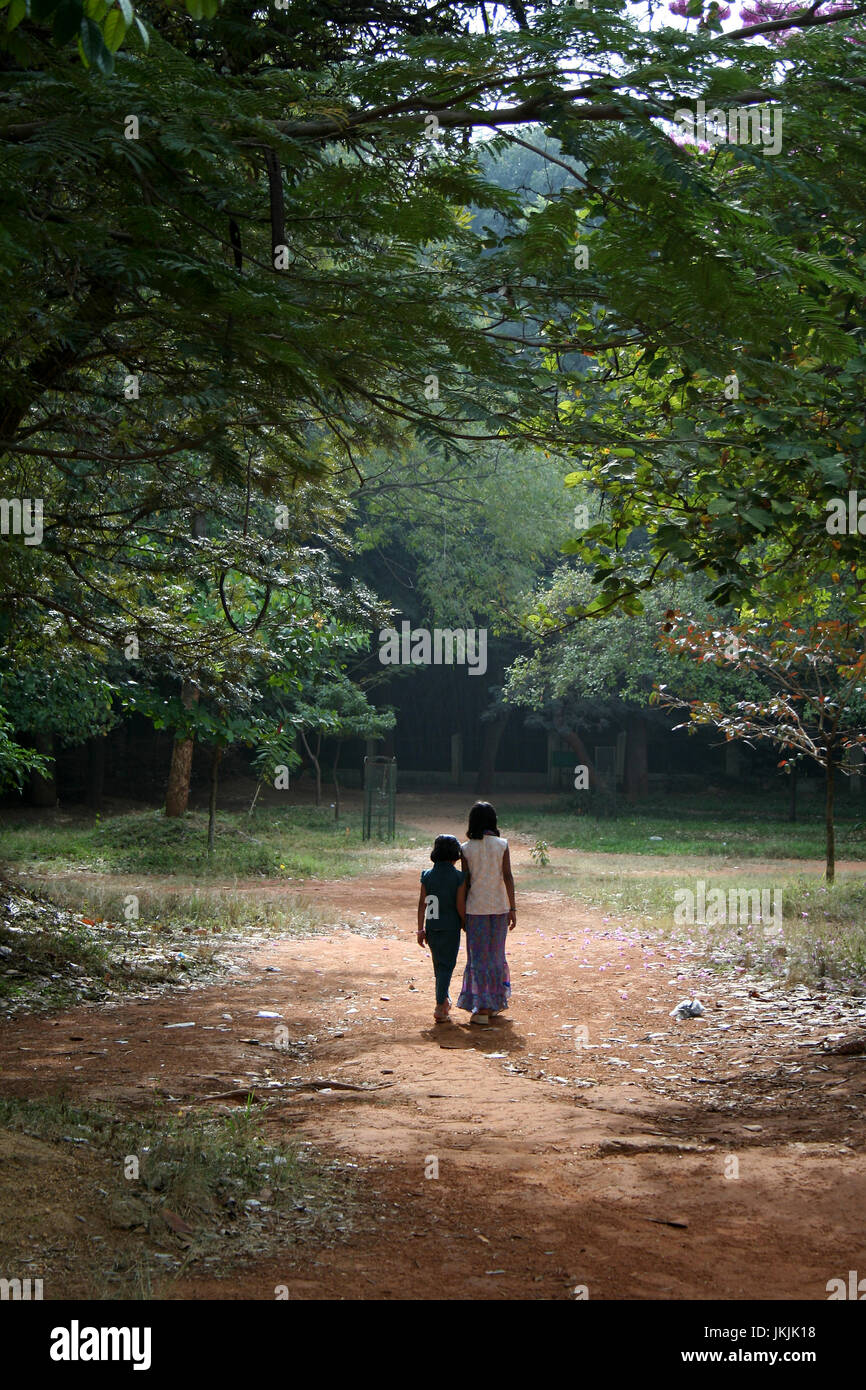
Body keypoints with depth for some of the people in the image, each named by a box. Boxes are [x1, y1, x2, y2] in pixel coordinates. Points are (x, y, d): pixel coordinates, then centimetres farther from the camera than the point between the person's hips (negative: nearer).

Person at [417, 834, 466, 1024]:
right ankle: (440, 1005, -9)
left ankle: (444, 999, 32)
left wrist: (421, 929, 6)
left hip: (431, 928, 4)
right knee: (446, 965, 1)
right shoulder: (459, 877, -9)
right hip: (451, 928, -4)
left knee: (439, 963, 18)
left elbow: (422, 904, 0)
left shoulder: (427, 876, 0)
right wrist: (466, 924, 6)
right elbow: (460, 905, -11)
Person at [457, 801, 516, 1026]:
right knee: (497, 955, 16)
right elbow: (508, 877, -5)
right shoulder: (502, 845, -3)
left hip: (475, 908, -1)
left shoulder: (466, 849, -4)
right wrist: (512, 908, -1)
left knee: (478, 957, 3)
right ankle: (497, 1002, 25)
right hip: (500, 906, 1)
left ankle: (482, 1009, -2)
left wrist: (463, 914, 5)